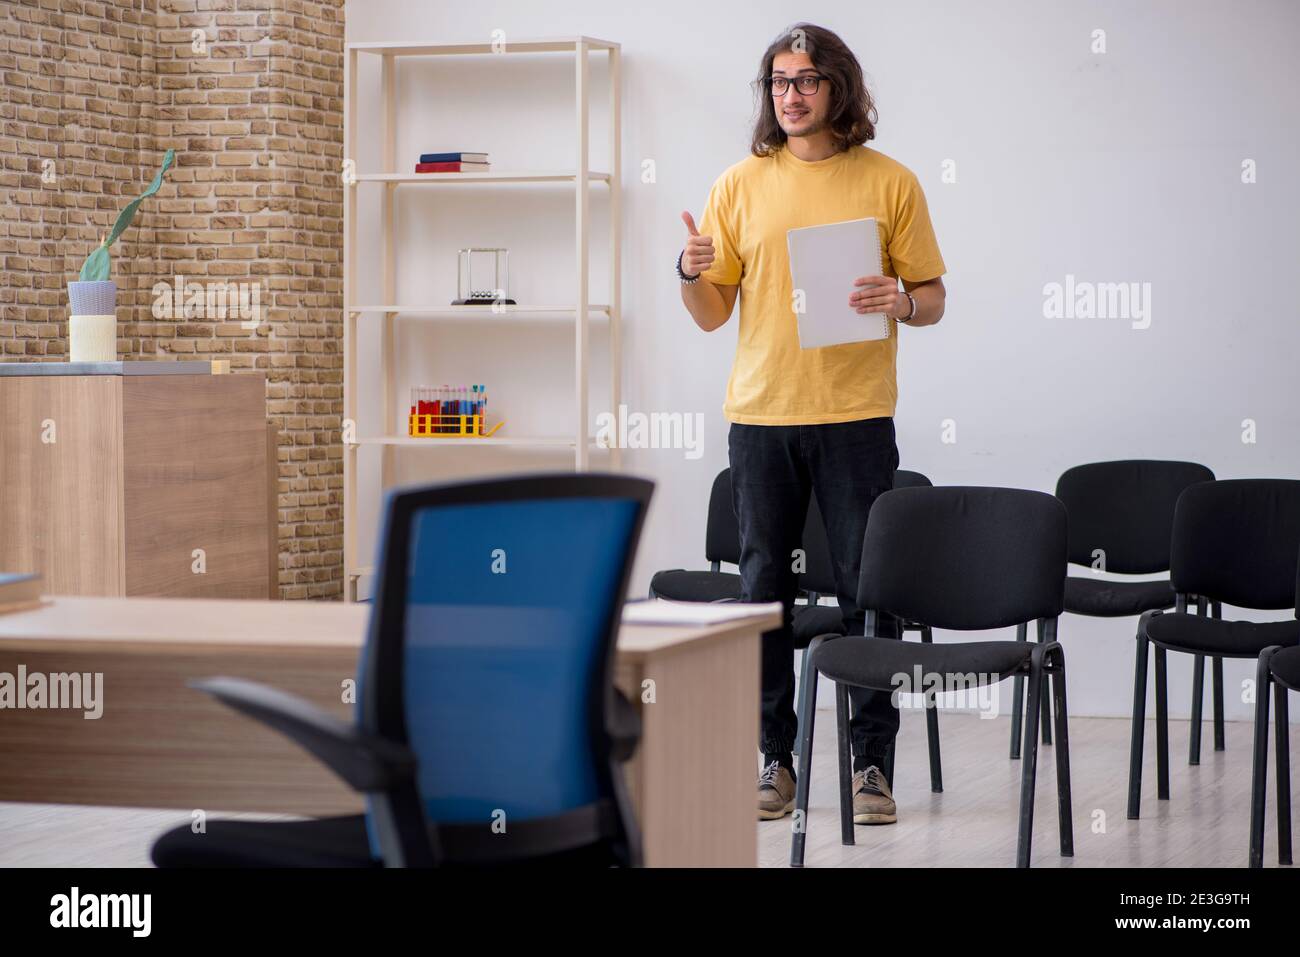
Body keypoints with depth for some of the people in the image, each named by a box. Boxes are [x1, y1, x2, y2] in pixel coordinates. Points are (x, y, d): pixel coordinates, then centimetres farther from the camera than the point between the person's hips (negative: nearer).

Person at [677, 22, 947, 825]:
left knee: (868, 588, -1)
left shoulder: (890, 182, 3)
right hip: (762, 413, 2)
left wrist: (900, 303, -16)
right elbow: (713, 314, 9)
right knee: (764, 588, 5)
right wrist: (692, 272, -12)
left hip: (856, 416, -2)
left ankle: (872, 762, 7)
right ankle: (774, 761, 14)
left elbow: (934, 298, 5)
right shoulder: (741, 185, 8)